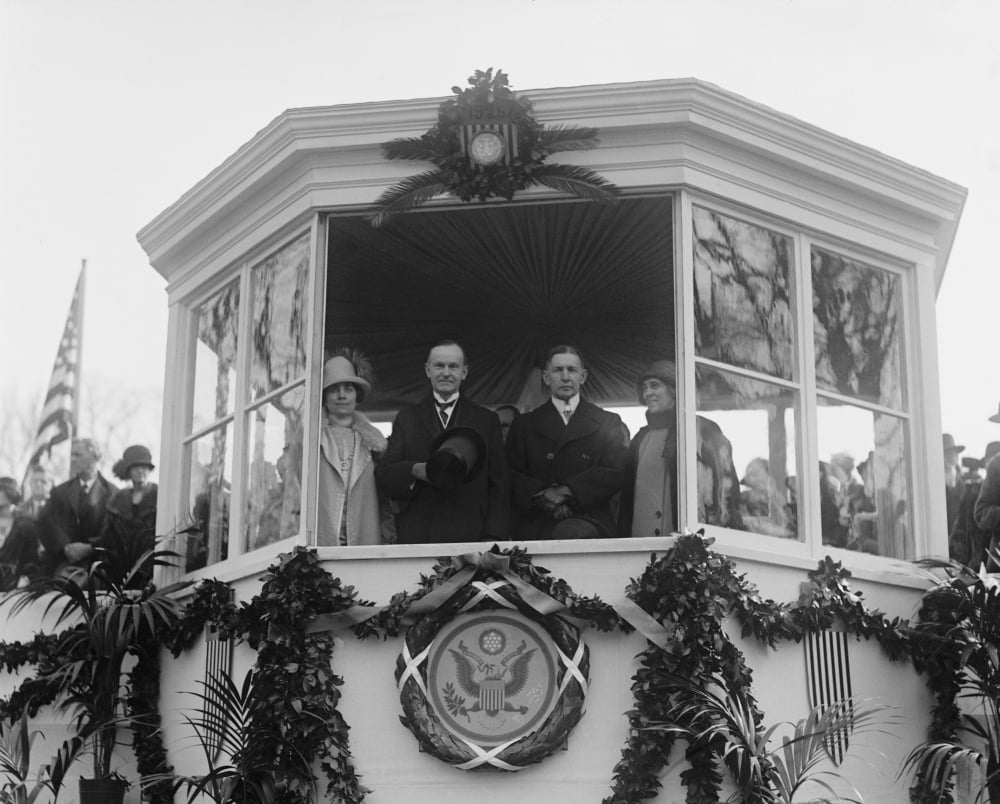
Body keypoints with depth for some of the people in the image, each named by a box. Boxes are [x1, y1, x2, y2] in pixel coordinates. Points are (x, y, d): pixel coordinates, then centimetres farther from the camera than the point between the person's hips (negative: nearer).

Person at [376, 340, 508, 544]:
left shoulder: (487, 420, 13)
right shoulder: (407, 418, 14)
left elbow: (498, 486, 9)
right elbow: (382, 476, 7)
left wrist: (492, 538, -3)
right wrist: (415, 471, -14)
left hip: (470, 537, 0)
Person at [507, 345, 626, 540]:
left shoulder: (607, 423, 13)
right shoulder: (524, 425, 16)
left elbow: (615, 474, 2)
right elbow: (512, 479, 8)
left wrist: (566, 491, -10)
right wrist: (541, 495, -12)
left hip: (589, 523, -2)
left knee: (567, 533, -34)